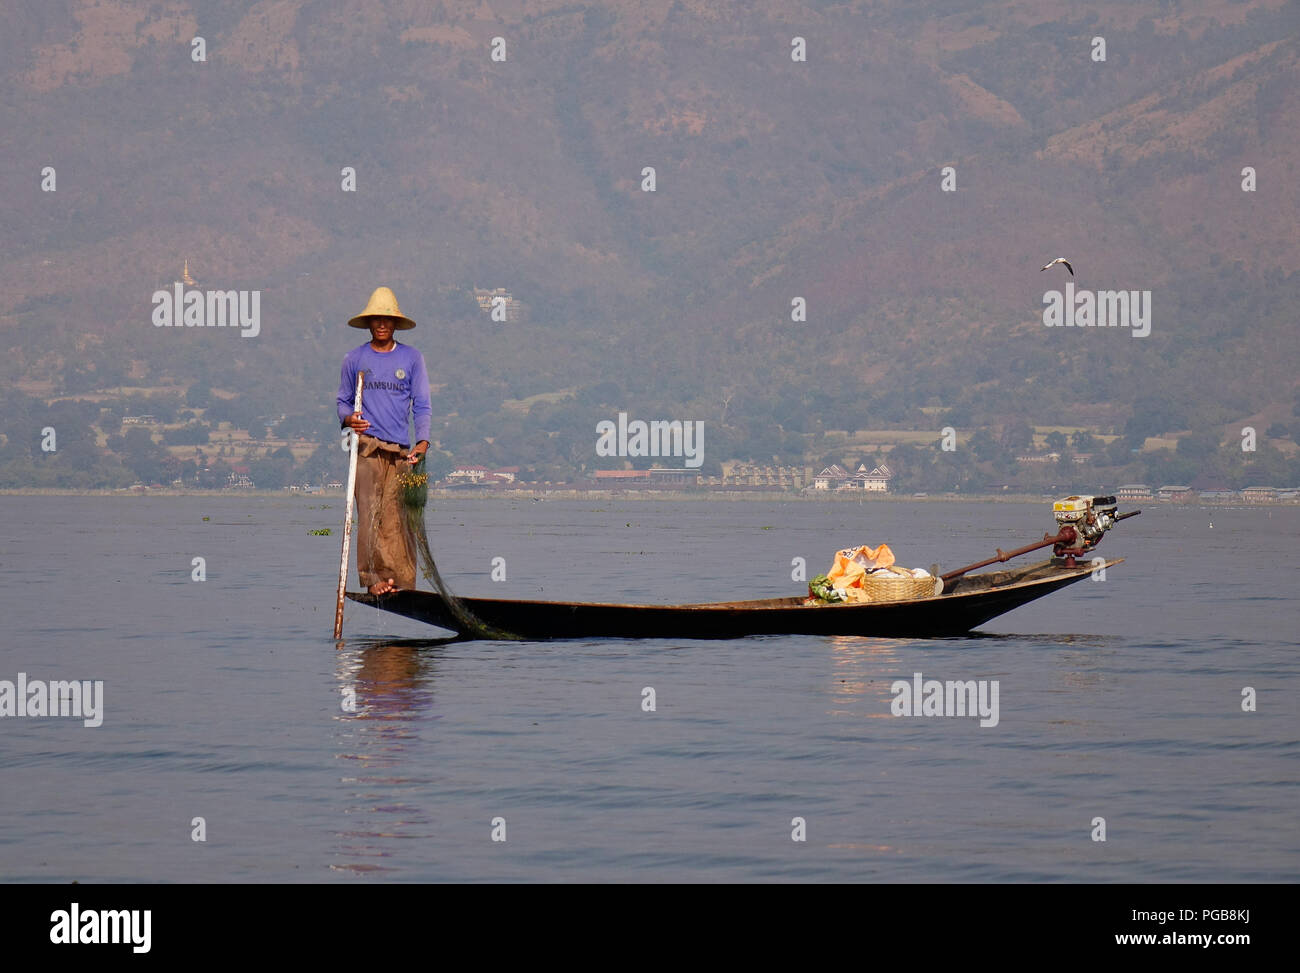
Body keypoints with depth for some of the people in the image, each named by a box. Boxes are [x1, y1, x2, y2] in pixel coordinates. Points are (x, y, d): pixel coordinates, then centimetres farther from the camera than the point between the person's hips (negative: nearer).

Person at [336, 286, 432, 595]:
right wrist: (348, 418, -7)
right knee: (369, 512, -10)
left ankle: (402, 581, -5)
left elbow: (422, 405, 9)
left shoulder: (412, 358, 11)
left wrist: (423, 440, -7)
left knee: (397, 515, -6)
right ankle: (374, 577, -11)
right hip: (366, 445, 0)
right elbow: (343, 401, 17)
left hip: (401, 450, 0)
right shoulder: (354, 359, 12)